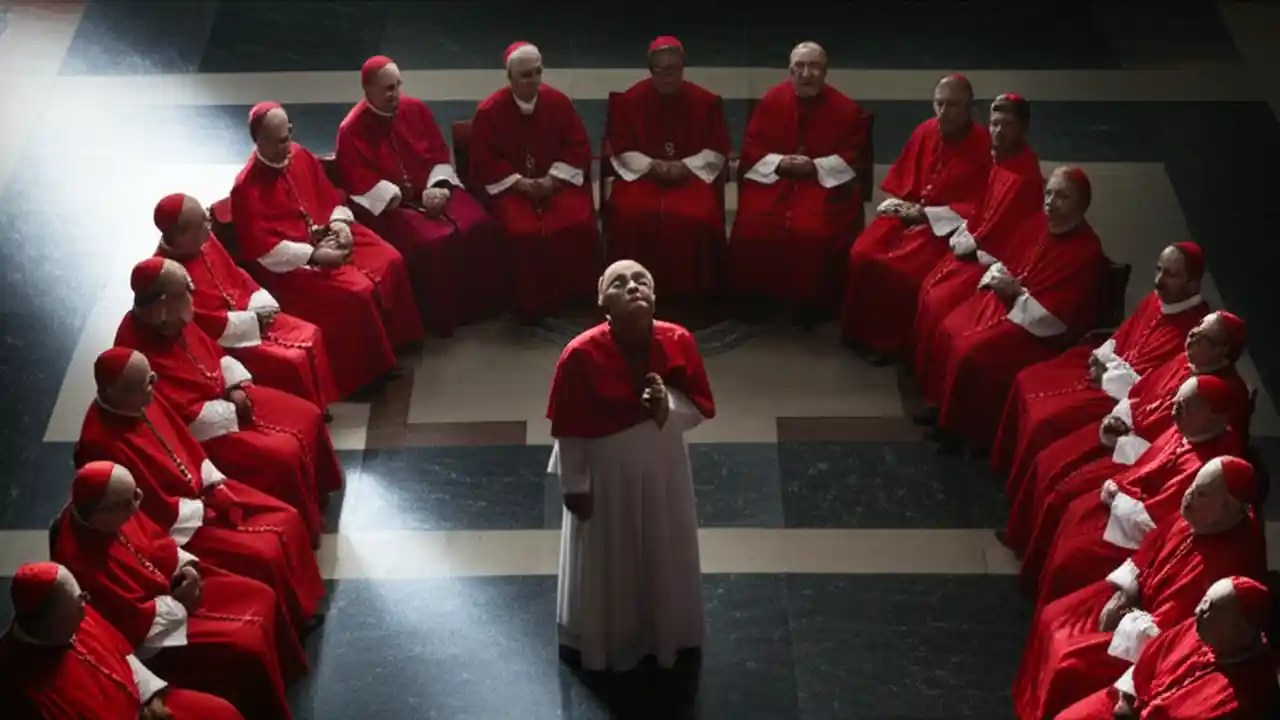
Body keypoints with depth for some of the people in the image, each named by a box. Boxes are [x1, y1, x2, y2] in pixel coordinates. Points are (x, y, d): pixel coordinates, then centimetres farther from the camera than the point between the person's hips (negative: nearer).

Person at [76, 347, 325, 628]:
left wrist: (217, 486, -1)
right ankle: (290, 620, 7)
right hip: (175, 525, -9)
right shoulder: (103, 443, -30)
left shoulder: (143, 401, -5)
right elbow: (157, 509, -24)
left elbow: (186, 443, 9)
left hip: (199, 491, 9)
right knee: (265, 554, -18)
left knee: (287, 519, 2)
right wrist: (206, 510, -15)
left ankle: (303, 604, 19)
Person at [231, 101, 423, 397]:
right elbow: (262, 250, -21)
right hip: (291, 262, -8)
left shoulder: (299, 155, 2)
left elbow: (330, 197, 13)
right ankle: (370, 369, -7)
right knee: (357, 291, -25)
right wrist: (314, 255, -25)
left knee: (390, 262, -7)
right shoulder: (247, 187, -20)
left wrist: (340, 224, -9)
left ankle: (397, 341, 10)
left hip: (326, 236, 8)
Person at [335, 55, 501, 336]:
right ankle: (441, 319, -13)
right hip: (389, 204, -5)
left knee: (477, 225, -20)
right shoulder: (352, 129, -9)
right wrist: (409, 198, -18)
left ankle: (482, 304, -4)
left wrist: (437, 186, -10)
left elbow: (439, 153, 10)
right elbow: (361, 182, -12)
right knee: (432, 241, -31)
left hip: (432, 190, 5)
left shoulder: (416, 109, 6)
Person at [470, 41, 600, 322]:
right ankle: (531, 305, -12)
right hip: (511, 187, -2)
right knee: (523, 233, -31)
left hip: (557, 182, 2)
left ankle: (578, 299, -8)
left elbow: (578, 148, 3)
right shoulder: (489, 111, -5)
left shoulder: (558, 101, 1)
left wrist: (552, 179, -11)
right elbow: (484, 162, -4)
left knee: (579, 225, -27)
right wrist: (520, 183, -15)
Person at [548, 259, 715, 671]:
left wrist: (668, 406, -29)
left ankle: (664, 633, 52)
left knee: (664, 556, 25)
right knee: (606, 562, 20)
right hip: (606, 475, -3)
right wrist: (574, 486, -8)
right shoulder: (581, 355, -27)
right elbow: (568, 430, -15)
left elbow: (701, 410, -8)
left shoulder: (678, 342, -19)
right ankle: (606, 638, 48)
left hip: (662, 470, 3)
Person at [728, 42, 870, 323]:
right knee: (752, 227, -24)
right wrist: (779, 163, -13)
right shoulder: (771, 100, 2)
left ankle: (811, 302, -10)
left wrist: (816, 166, -15)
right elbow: (751, 148, 5)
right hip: (772, 176, 2)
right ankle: (755, 299, -5)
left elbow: (853, 156, -1)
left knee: (815, 232, -30)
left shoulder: (846, 109, -3)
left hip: (825, 180, -2)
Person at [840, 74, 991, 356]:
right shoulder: (924, 131, 3)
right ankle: (858, 331, -2)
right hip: (907, 213, 5)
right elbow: (900, 175, 17)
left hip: (946, 224, -5)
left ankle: (888, 340, -7)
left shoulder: (983, 145, -13)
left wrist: (927, 213, -15)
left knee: (900, 268, -27)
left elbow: (979, 205, -13)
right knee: (861, 254, -18)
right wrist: (897, 202, -4)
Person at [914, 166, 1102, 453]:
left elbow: (1059, 314, -24)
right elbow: (1006, 260, 16)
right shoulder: (1040, 223, 2)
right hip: (1003, 300, 8)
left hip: (1038, 326, -8)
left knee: (972, 352, -23)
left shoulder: (1086, 250, -20)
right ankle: (943, 407, 6)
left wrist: (1017, 292, -23)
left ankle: (963, 428, -5)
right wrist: (997, 276, -6)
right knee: (947, 331, -7)